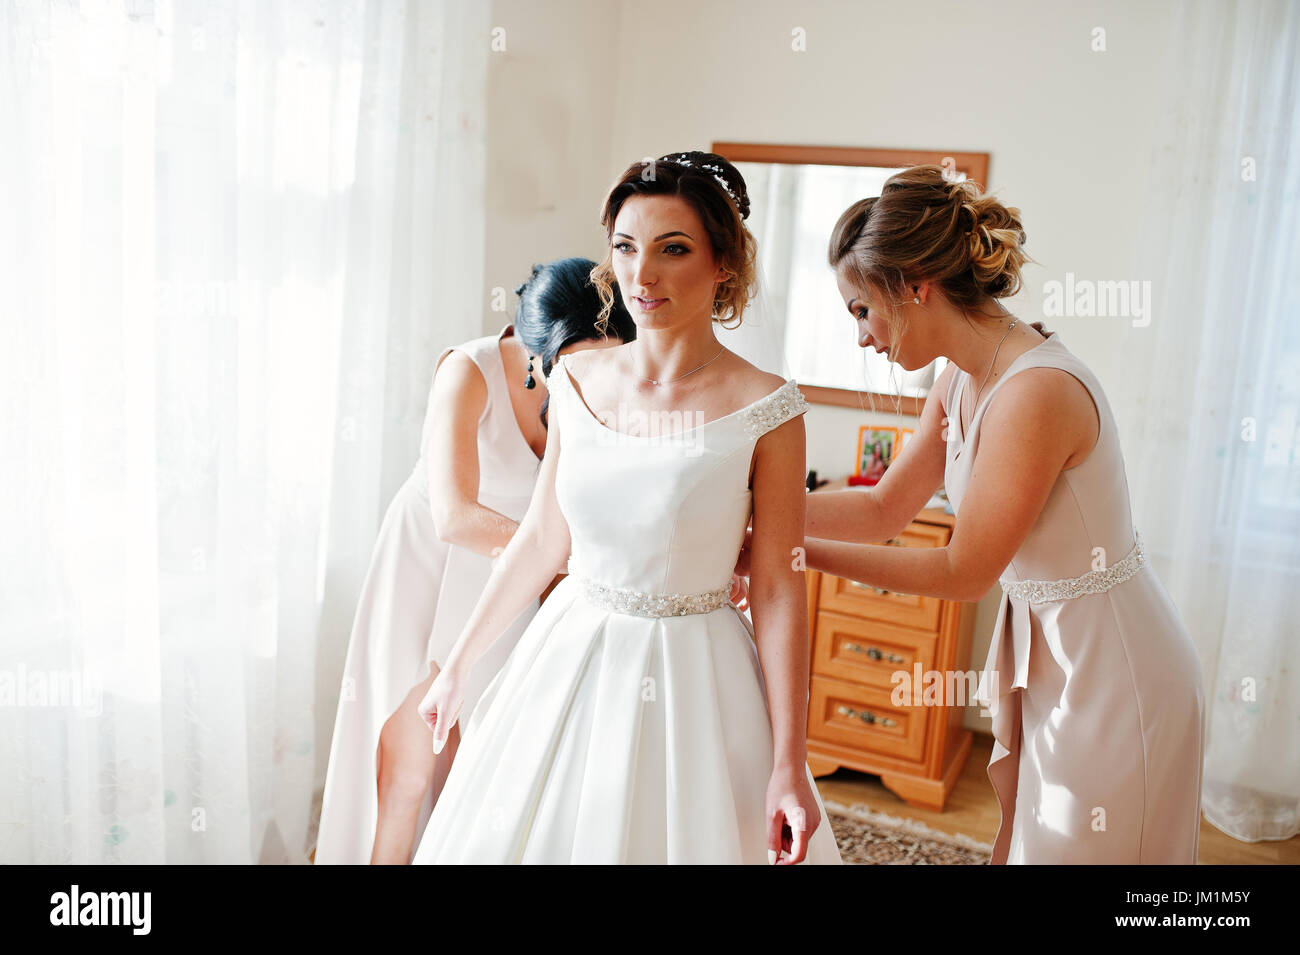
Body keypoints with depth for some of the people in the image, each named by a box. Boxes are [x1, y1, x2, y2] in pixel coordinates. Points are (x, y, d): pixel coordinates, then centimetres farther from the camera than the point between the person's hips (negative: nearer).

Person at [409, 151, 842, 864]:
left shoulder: (764, 409, -13)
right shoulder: (577, 380, -2)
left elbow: (776, 589, -11)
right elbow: (541, 538, 6)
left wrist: (789, 766, -11)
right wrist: (458, 667, 11)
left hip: (693, 673, -4)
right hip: (568, 656, 4)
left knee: (678, 833, 12)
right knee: (530, 833, 17)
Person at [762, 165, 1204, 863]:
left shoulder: (1037, 392, -28)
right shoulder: (962, 380, 0)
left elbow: (963, 572, -21)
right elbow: (884, 507, 5)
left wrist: (805, 554, -16)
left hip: (1111, 671, -8)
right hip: (1040, 652, 8)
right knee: (1020, 844, 20)